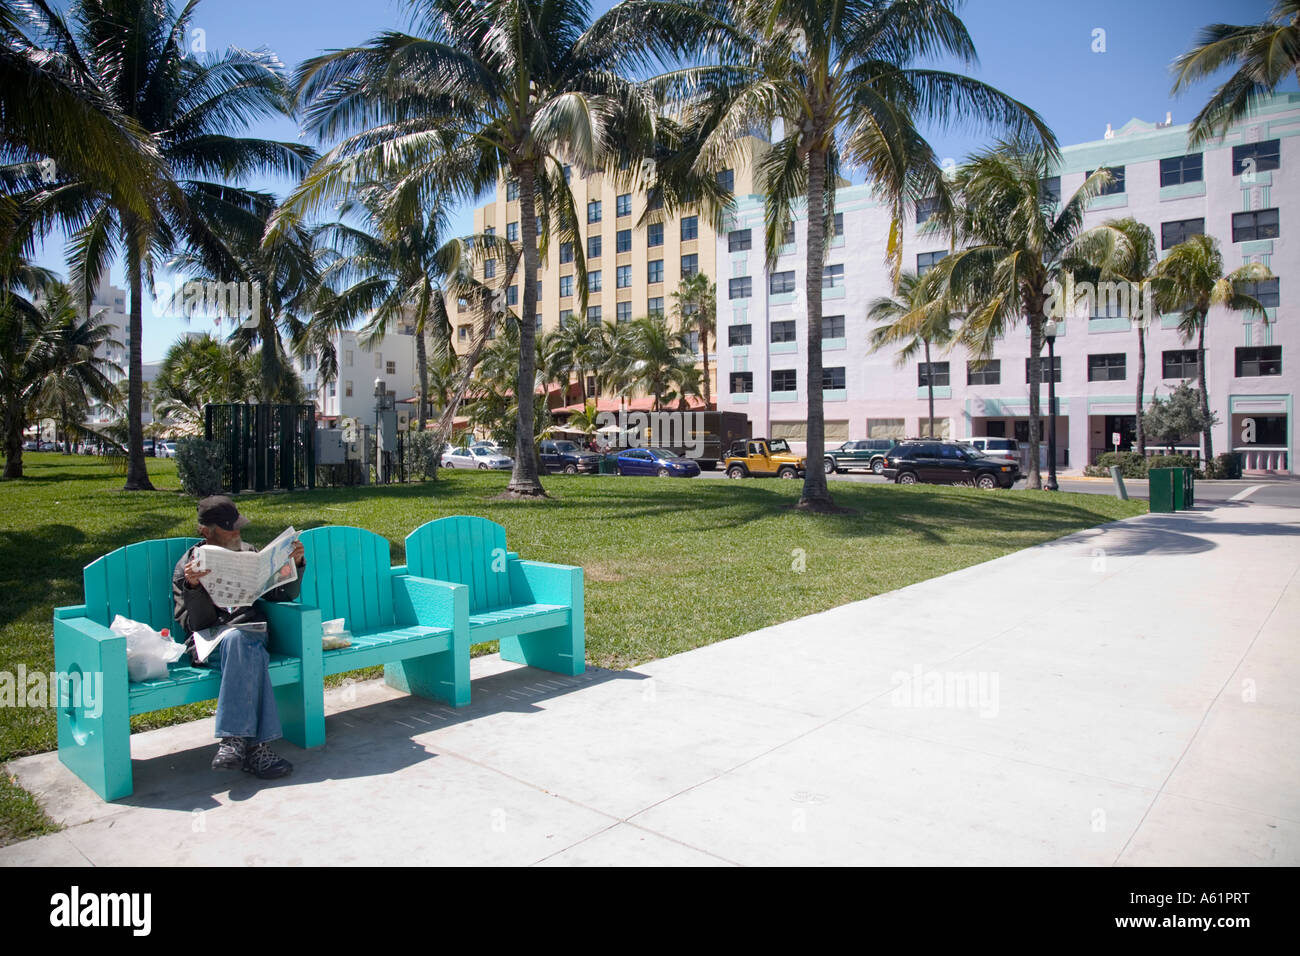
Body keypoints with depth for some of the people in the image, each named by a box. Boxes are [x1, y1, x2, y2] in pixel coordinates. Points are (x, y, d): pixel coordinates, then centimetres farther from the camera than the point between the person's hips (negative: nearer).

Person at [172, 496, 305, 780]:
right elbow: (194, 624, 3)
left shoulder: (249, 553, 22)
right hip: (213, 639, -2)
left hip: (252, 633, 2)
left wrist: (296, 564, 5)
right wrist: (193, 587, -14)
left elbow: (284, 595, 22)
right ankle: (255, 746, -42)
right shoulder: (188, 565, 12)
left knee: (240, 643, -37)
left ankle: (235, 738, -39)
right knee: (244, 645, -38)